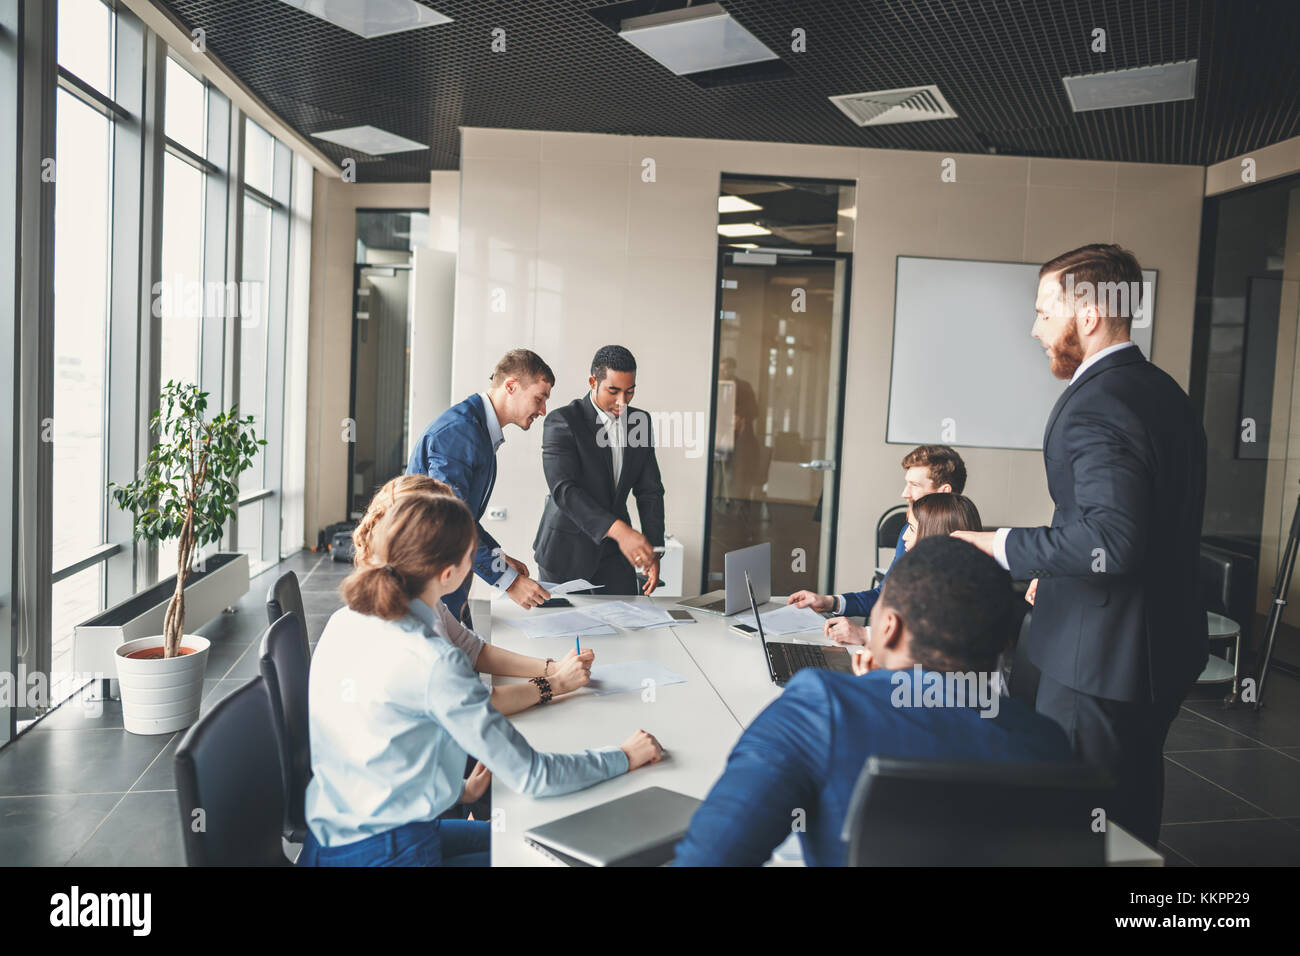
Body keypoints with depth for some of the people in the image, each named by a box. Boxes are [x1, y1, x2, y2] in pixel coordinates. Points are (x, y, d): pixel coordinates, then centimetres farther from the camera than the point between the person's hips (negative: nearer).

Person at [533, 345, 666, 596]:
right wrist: (619, 530, -37)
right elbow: (563, 490, -26)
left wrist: (654, 551, -5)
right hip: (567, 552, -4)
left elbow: (649, 490, 6)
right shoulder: (562, 421, -14)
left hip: (614, 555, 5)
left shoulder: (639, 421, 4)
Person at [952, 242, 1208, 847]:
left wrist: (1002, 547, -21)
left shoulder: (1094, 406, -21)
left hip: (1099, 660, -10)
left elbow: (1112, 540, -32)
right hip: (1165, 647, 10)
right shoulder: (1167, 393, 10)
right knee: (1133, 813, 22)